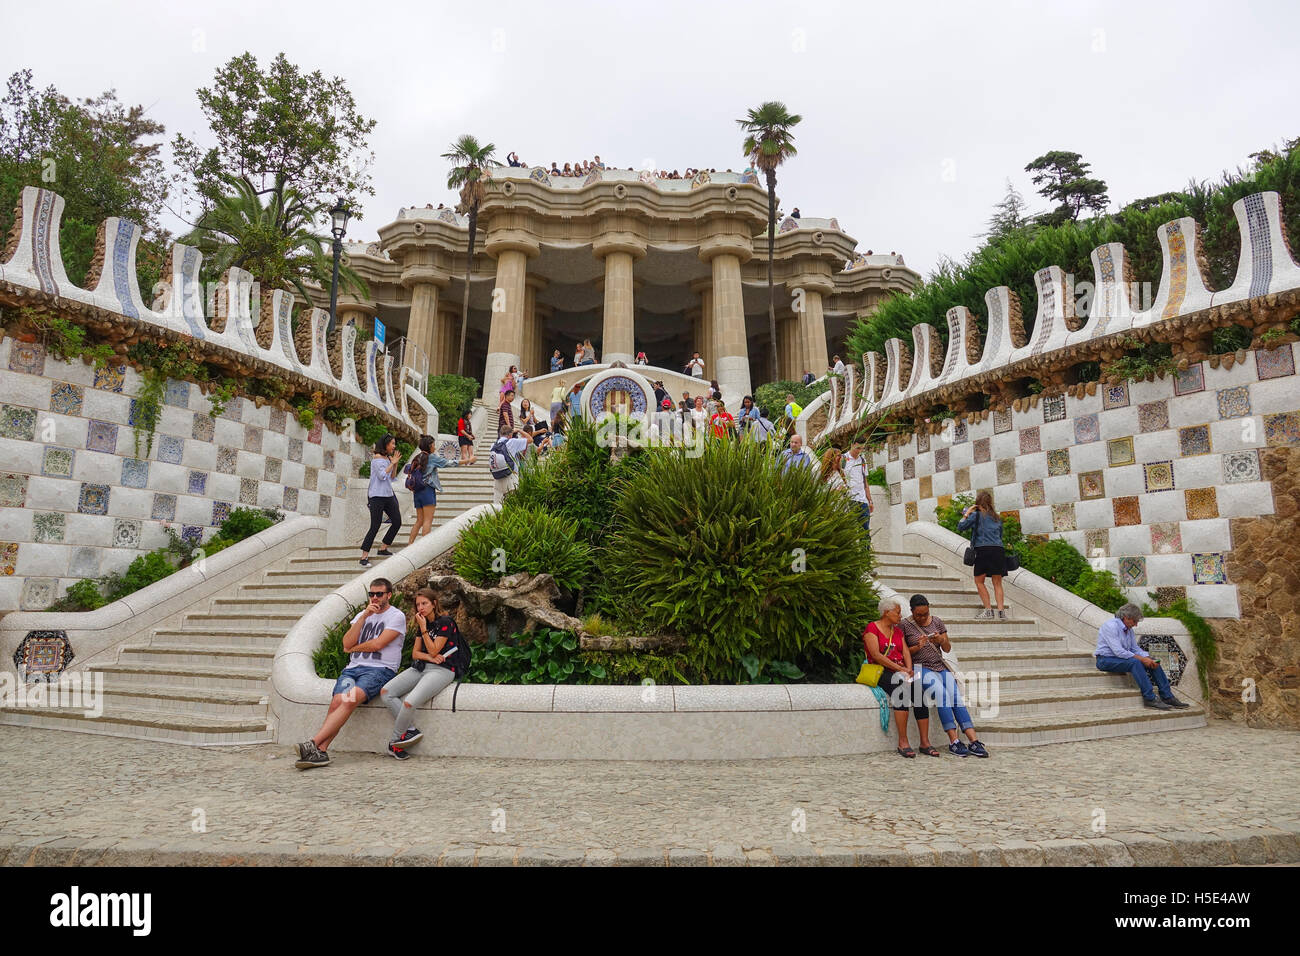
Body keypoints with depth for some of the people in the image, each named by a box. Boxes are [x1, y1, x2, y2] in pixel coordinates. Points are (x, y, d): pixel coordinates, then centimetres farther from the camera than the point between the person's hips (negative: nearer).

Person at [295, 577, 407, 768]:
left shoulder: (396, 616, 2)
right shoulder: (362, 614, 22)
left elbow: (377, 644, -9)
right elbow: (347, 643, 6)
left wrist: (353, 648, 7)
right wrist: (364, 616, -1)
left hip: (380, 669, -5)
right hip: (354, 667, 5)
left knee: (351, 699, -30)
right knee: (337, 701, -24)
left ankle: (314, 744, -35)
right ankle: (320, 752, -28)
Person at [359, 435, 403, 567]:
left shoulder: (388, 457, 14)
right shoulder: (376, 457, -8)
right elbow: (382, 475, -17)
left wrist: (396, 463, 6)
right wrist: (392, 463, -9)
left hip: (388, 495, 8)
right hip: (377, 496, -8)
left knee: (397, 522, 7)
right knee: (375, 527, -9)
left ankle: (383, 549, 21)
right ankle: (364, 557, -2)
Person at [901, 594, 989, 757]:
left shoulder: (937, 622, 12)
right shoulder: (906, 625, 1)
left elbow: (948, 649, 14)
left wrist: (942, 640, -8)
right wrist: (917, 647, -16)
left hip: (940, 666, 4)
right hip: (921, 668, -4)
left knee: (956, 696, -20)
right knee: (941, 693, -29)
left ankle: (974, 742, -27)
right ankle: (954, 741, -27)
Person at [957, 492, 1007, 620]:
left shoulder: (976, 515, 1)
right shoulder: (997, 518, 17)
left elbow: (960, 527, 5)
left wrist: (967, 513, 15)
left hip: (984, 550, -5)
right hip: (998, 550, 5)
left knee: (979, 581, 3)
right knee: (997, 582, 8)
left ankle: (988, 610, -3)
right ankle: (1001, 610, 1)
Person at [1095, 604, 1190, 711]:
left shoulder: (1129, 629, 10)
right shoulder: (1111, 626, -20)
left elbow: (1135, 649, 10)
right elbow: (1118, 651, -26)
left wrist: (1148, 658, -10)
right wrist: (1142, 659, -23)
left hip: (1123, 658, 9)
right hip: (1106, 660, -9)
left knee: (1153, 662, -2)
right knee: (1135, 662, -32)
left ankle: (1167, 697, -2)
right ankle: (1149, 699, -30)